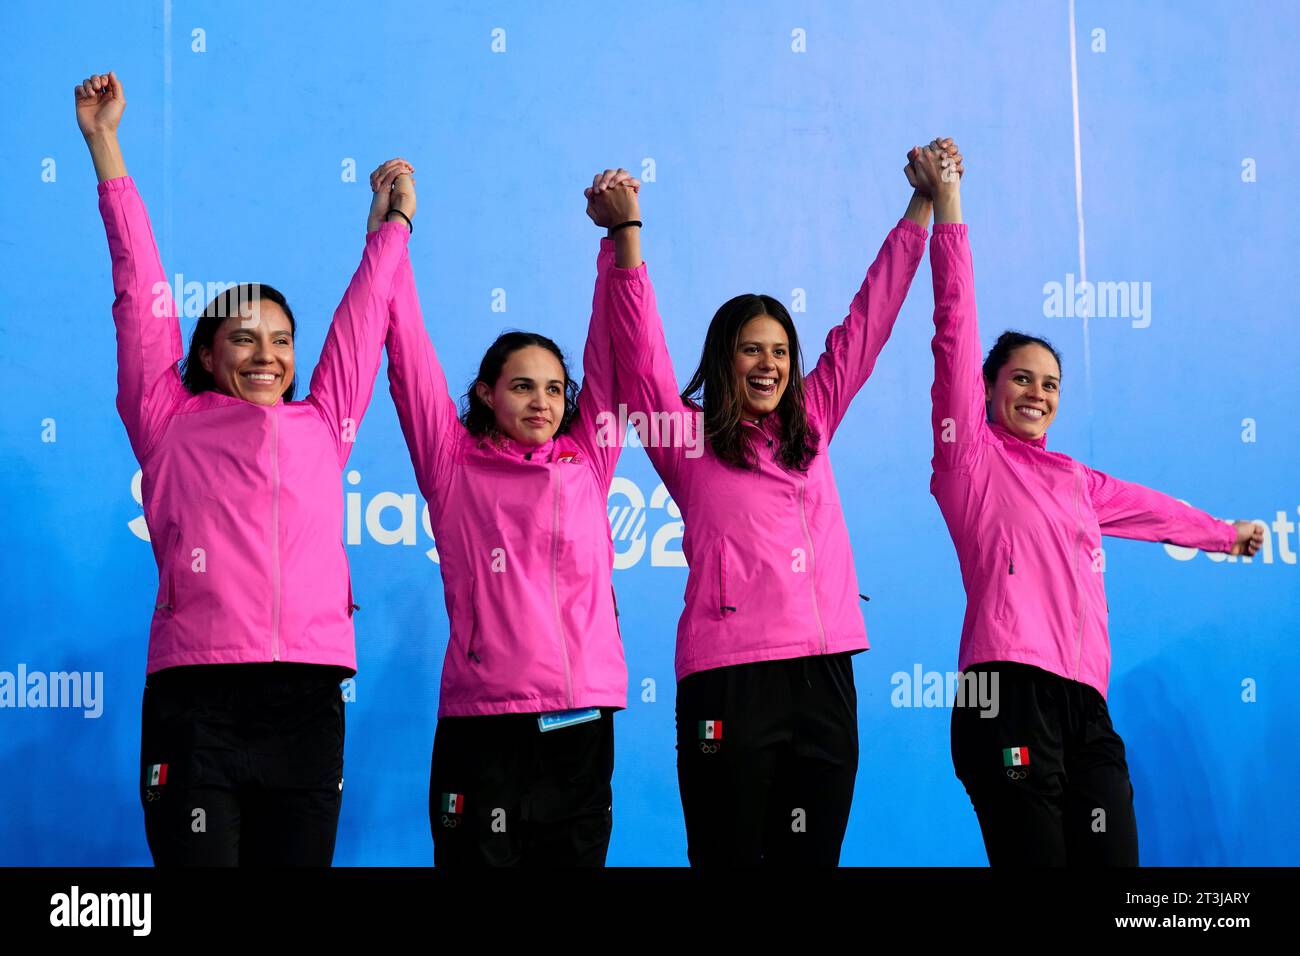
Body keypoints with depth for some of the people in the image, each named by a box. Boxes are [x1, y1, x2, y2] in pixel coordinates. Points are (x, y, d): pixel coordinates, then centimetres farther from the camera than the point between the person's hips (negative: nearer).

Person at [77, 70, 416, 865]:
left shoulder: (322, 426, 17)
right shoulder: (170, 425, 11)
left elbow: (362, 317, 27)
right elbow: (143, 297, 12)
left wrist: (394, 221, 38)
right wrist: (105, 146, 13)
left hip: (307, 707, 3)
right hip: (196, 704, -2)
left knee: (297, 858, 4)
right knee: (196, 857, -5)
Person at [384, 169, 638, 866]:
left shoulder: (587, 463, 12)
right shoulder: (454, 466, 5)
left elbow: (608, 354, 10)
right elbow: (410, 361, 2)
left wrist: (619, 236, 7)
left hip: (581, 728, 3)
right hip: (482, 725, -3)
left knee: (577, 857, 7)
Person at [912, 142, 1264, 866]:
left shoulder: (1075, 480, 24)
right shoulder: (972, 455, 7)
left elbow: (1146, 506, 42)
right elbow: (957, 333, -1)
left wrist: (1223, 533, 59)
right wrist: (948, 207, -5)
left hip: (1085, 702, 6)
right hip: (1011, 692, -6)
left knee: (1115, 856, -4)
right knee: (1036, 857, -12)